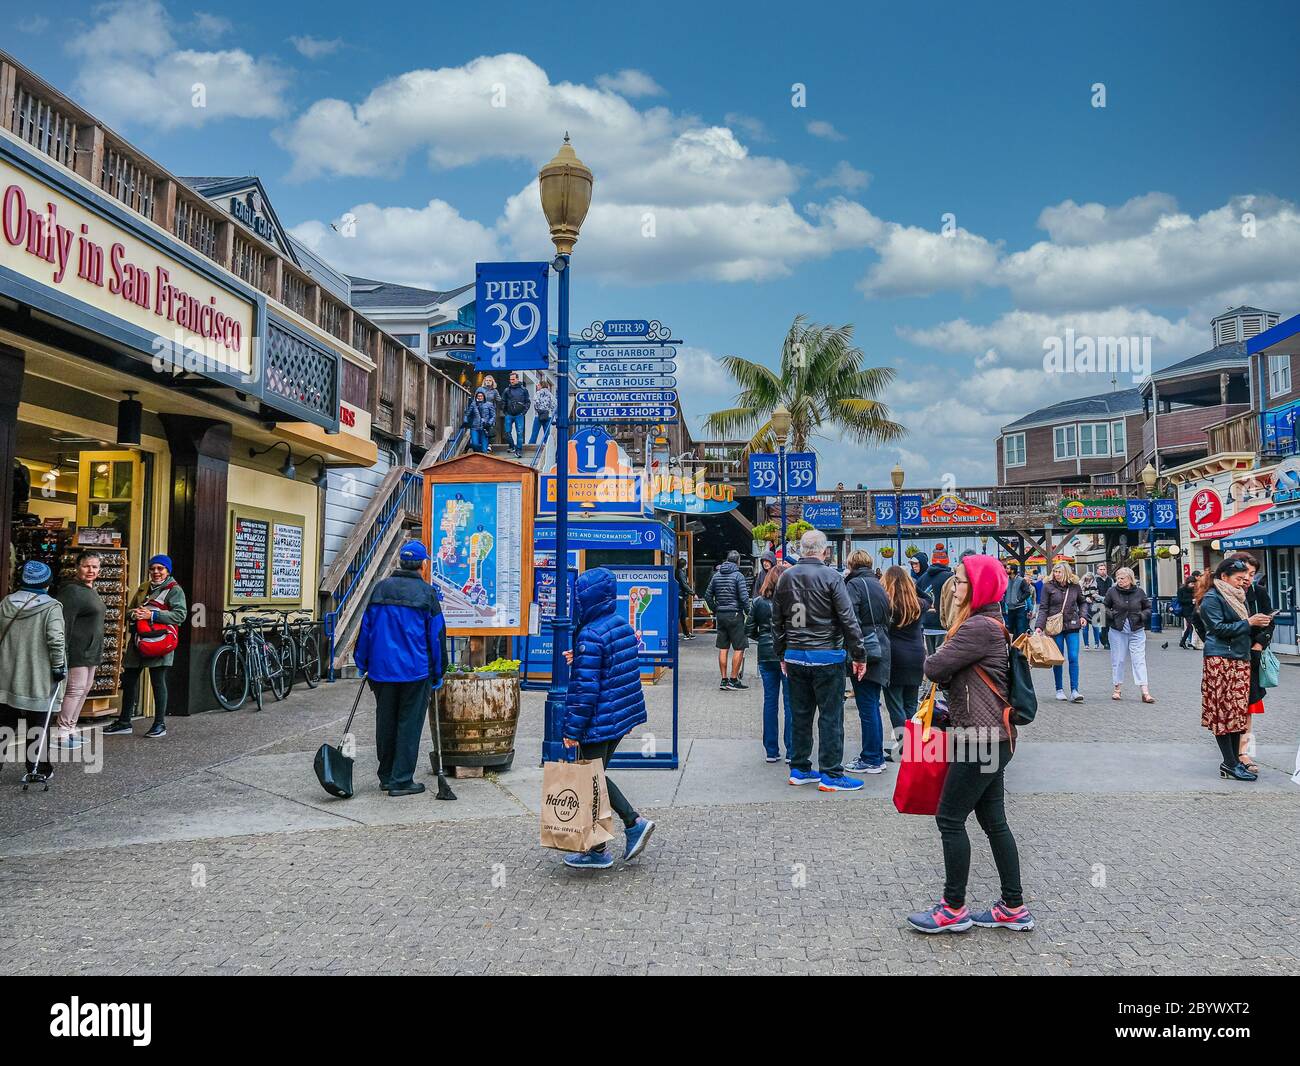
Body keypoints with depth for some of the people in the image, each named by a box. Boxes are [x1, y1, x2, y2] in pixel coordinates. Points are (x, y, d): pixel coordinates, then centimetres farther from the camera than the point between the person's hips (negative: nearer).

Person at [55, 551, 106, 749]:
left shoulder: (91, 591, 17)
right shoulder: (72, 591, -15)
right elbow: (64, 623, -20)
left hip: (91, 651, 10)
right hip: (78, 651, -10)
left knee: (85, 689, 13)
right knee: (75, 689, -8)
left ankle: (71, 728, 21)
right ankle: (62, 732, -2)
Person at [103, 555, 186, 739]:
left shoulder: (174, 590, -3)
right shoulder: (143, 587, 18)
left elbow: (180, 615, -15)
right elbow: (129, 610, 23)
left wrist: (152, 615, -20)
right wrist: (133, 613, -3)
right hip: (137, 640, 7)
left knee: (158, 682, -2)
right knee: (129, 680, 11)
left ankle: (160, 724, 7)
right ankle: (124, 722, 22)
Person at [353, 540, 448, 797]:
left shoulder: (380, 589, 5)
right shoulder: (426, 593, -6)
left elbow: (366, 628, 9)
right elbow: (437, 635, -5)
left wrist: (363, 664, 18)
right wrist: (438, 674, 3)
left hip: (382, 670, 4)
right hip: (415, 671, -4)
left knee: (385, 723, 14)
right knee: (409, 725, 3)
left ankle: (387, 776, 24)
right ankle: (402, 780, 3)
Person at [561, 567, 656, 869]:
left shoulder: (590, 636, -21)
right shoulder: (622, 625, 6)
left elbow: (585, 687, -21)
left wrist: (573, 729, -16)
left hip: (598, 722, -9)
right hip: (620, 717, 9)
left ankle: (598, 851, 15)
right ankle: (634, 823, 13)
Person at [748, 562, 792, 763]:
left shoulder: (758, 602, 1)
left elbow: (750, 631, 5)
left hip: (766, 656, 3)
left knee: (770, 701, 10)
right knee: (790, 702, 3)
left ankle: (771, 751, 14)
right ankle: (791, 752, 5)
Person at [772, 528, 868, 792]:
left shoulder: (785, 578, 6)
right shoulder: (831, 577, -10)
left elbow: (777, 620, 13)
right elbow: (848, 620, -11)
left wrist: (781, 654, 21)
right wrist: (859, 655, -4)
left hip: (795, 655, 6)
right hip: (827, 656, -5)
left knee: (800, 714, 13)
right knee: (830, 716, 0)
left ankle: (799, 770, 20)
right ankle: (830, 774, 3)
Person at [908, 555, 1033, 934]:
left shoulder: (979, 627, -18)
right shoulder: (992, 623, 15)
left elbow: (933, 668, -16)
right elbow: (956, 674, 17)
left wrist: (939, 665, 4)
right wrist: (949, 679, -2)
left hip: (982, 739, -10)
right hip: (993, 736, 10)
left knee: (950, 818, -1)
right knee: (994, 821, 14)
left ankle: (954, 909, 9)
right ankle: (1014, 908, 20)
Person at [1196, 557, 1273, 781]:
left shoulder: (1236, 596, 19)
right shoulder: (1212, 598, -6)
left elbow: (1246, 631, 25)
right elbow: (1219, 628, -15)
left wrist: (1259, 622, 5)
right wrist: (1248, 623, -14)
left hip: (1241, 660, 9)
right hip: (1221, 660, -8)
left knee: (1239, 711, 5)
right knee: (1224, 711, -6)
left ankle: (1235, 760, 9)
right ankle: (1229, 763, -5)